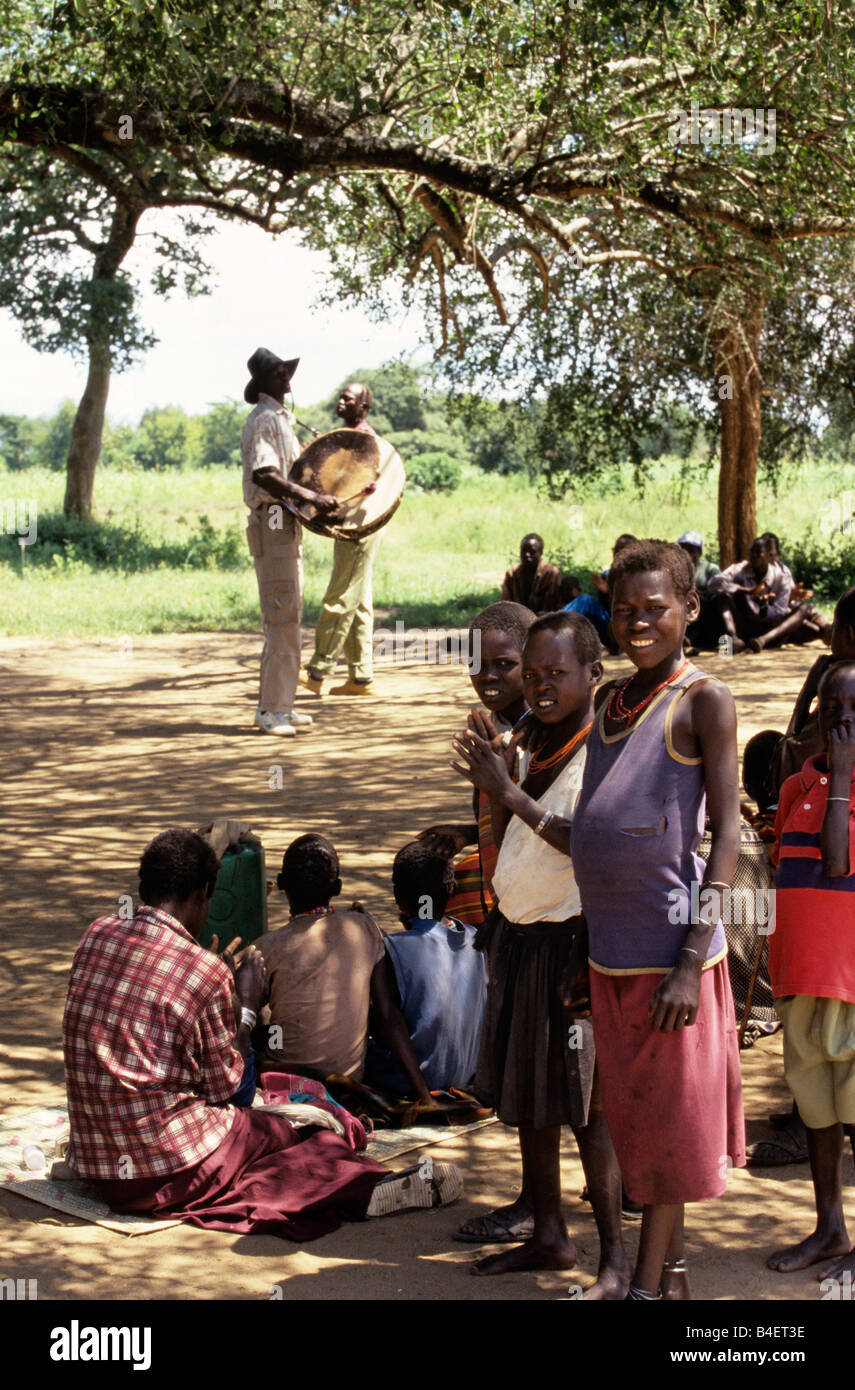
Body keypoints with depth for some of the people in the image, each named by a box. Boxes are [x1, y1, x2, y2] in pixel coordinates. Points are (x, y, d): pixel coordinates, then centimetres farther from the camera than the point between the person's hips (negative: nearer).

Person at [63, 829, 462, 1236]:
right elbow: (223, 1087, -3)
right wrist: (247, 1004, 9)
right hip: (170, 1170, -6)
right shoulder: (206, 973, -15)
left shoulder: (96, 936, 2)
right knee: (292, 1134, 16)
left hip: (91, 1162, 6)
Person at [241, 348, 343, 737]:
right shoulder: (264, 420, -12)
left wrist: (320, 494, 16)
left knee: (287, 617, 13)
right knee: (283, 619, -10)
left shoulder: (281, 418, 19)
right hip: (272, 524, -10)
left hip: (287, 525, 10)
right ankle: (273, 710, -6)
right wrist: (312, 496, -28)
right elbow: (263, 474, -25)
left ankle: (277, 705, 19)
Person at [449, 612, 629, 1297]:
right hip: (519, 936, 8)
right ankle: (548, 1235, 27)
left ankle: (615, 1254, 6)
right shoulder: (533, 744, 12)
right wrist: (493, 783, -1)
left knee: (585, 1101, -5)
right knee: (527, 1095, 14)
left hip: (572, 942, -8)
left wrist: (512, 793, -23)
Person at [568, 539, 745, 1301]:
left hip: (668, 951, -7)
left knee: (669, 1123, 3)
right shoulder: (612, 701, 13)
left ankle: (646, 1286, 12)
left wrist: (692, 961, -19)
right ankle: (672, 1270, 28)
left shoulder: (705, 700, -8)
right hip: (613, 952, 7)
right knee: (634, 1121, 15)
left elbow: (726, 832, -13)